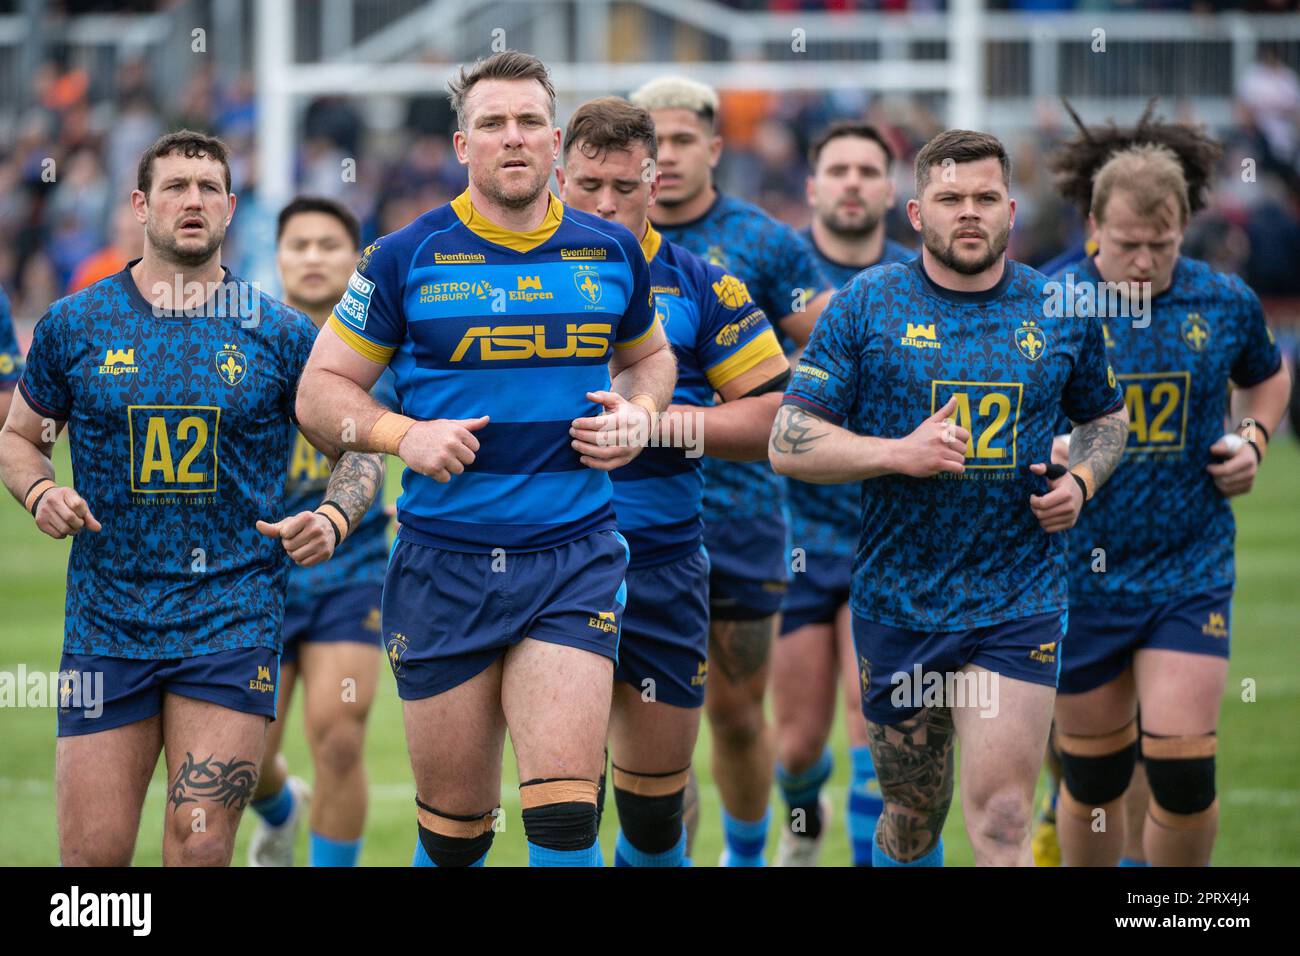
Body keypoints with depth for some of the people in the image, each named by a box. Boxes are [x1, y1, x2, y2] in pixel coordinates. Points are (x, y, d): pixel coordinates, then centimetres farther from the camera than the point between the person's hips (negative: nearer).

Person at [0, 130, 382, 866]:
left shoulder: (282, 334, 3)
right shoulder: (74, 325, 6)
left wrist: (333, 519, -9)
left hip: (234, 621, -1)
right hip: (106, 626, 1)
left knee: (202, 847, -11)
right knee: (94, 853, -1)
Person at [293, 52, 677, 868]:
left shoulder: (612, 254, 6)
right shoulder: (405, 260, 0)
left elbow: (650, 354, 25)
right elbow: (321, 392, 5)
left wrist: (638, 413, 3)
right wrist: (404, 434, -13)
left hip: (574, 557, 0)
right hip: (443, 564, 0)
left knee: (564, 814, -14)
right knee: (455, 827, 6)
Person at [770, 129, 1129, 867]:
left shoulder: (1061, 312, 4)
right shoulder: (866, 305, -2)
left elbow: (1108, 416, 21)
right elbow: (788, 443, -4)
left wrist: (1080, 483, 0)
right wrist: (897, 453, -18)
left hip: (1019, 609, 0)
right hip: (897, 604, 0)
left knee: (1002, 824, -12)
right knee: (913, 819, 11)